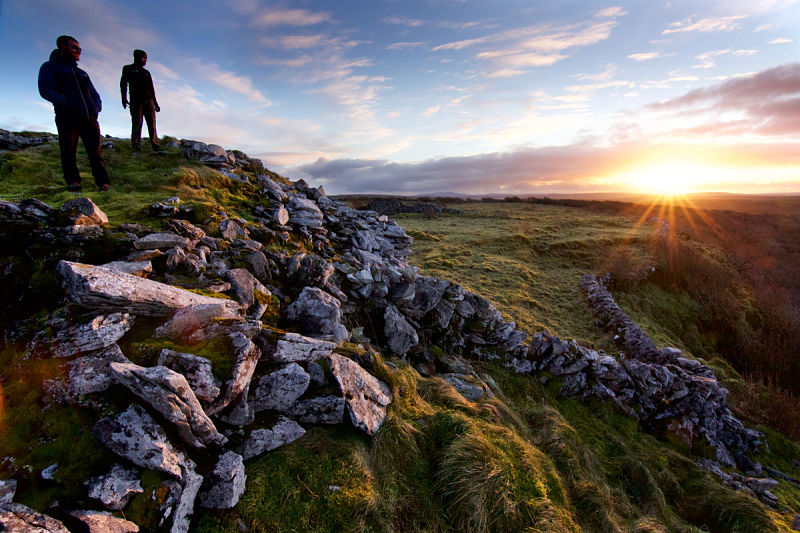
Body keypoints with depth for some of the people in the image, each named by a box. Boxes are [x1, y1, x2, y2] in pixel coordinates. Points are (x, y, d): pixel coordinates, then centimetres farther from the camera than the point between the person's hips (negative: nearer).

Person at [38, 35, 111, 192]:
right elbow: (45, 90, -1)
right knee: (68, 151, -3)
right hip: (67, 118, -4)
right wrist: (66, 103, -16)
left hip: (90, 117, 4)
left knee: (95, 151, -6)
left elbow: (94, 93, 29)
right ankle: (72, 181, 3)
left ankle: (103, 182, -10)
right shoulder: (50, 66, 12)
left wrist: (97, 106, 6)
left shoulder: (82, 73, 30)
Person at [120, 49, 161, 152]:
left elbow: (151, 88, 24)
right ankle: (136, 146, -11)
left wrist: (155, 103, 18)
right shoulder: (128, 69, 13)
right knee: (137, 122, -9)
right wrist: (124, 97, -5)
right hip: (136, 100, -3)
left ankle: (155, 145, -13)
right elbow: (123, 84, 7)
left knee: (152, 122, -7)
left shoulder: (146, 72, 25)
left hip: (149, 100, 4)